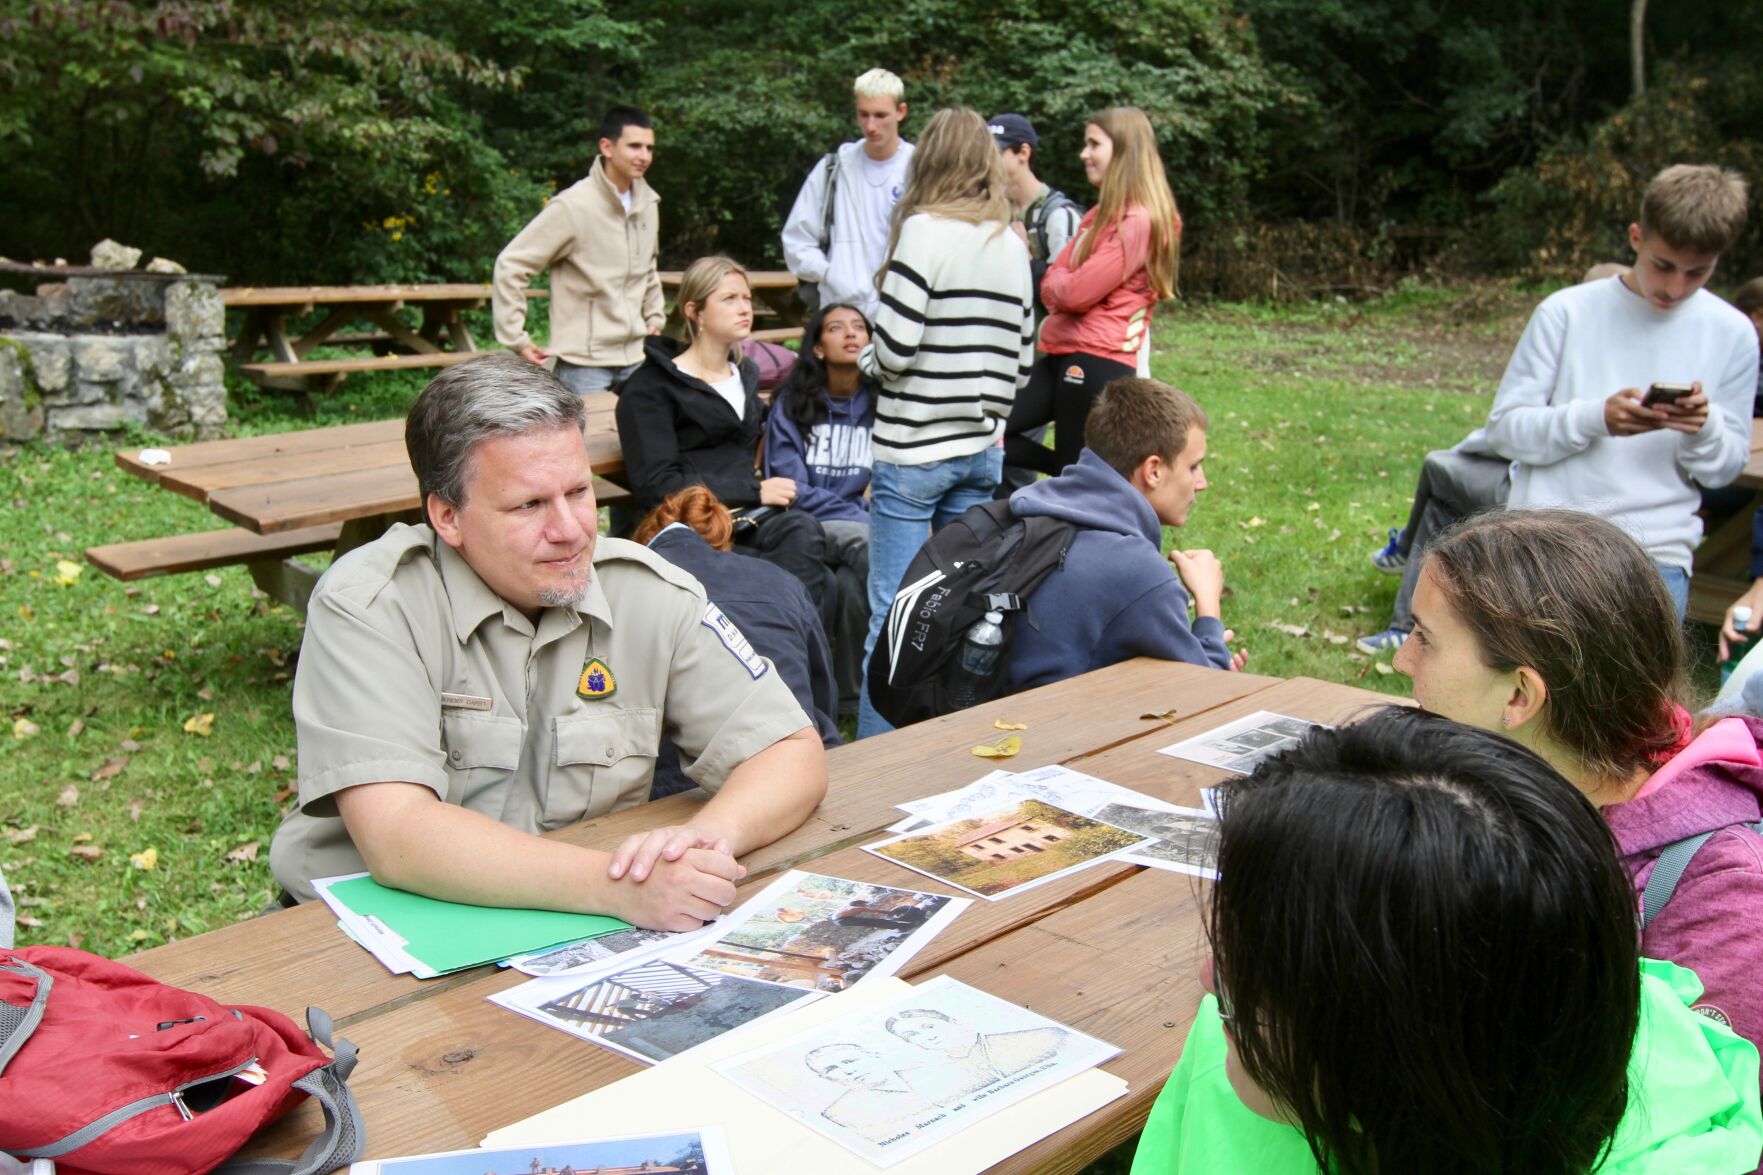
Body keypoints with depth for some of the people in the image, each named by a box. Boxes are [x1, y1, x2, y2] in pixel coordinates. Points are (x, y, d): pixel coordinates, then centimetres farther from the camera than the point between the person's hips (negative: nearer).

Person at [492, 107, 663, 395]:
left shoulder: (648, 203, 7)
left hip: (636, 358, 6)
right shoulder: (573, 207, -13)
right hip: (584, 365, -6)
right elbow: (510, 266, -11)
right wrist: (516, 339, -12)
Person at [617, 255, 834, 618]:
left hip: (750, 521, 6)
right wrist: (753, 491, -13)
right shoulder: (650, 387, 2)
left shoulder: (747, 373, 24)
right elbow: (656, 486, -9)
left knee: (802, 530, -33)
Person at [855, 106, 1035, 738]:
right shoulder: (1013, 245, 7)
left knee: (892, 613, 0)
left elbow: (893, 348, -16)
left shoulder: (925, 231, -11)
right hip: (983, 449, 6)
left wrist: (865, 358, 5)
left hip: (914, 449, -6)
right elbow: (1022, 362, 11)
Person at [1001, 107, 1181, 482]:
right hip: (1062, 356, 9)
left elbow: (1077, 293, -17)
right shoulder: (1099, 214, 18)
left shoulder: (1139, 222, -12)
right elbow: (1051, 288, 14)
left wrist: (1062, 282, 4)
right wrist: (1064, 283, -8)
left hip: (1096, 365, -9)